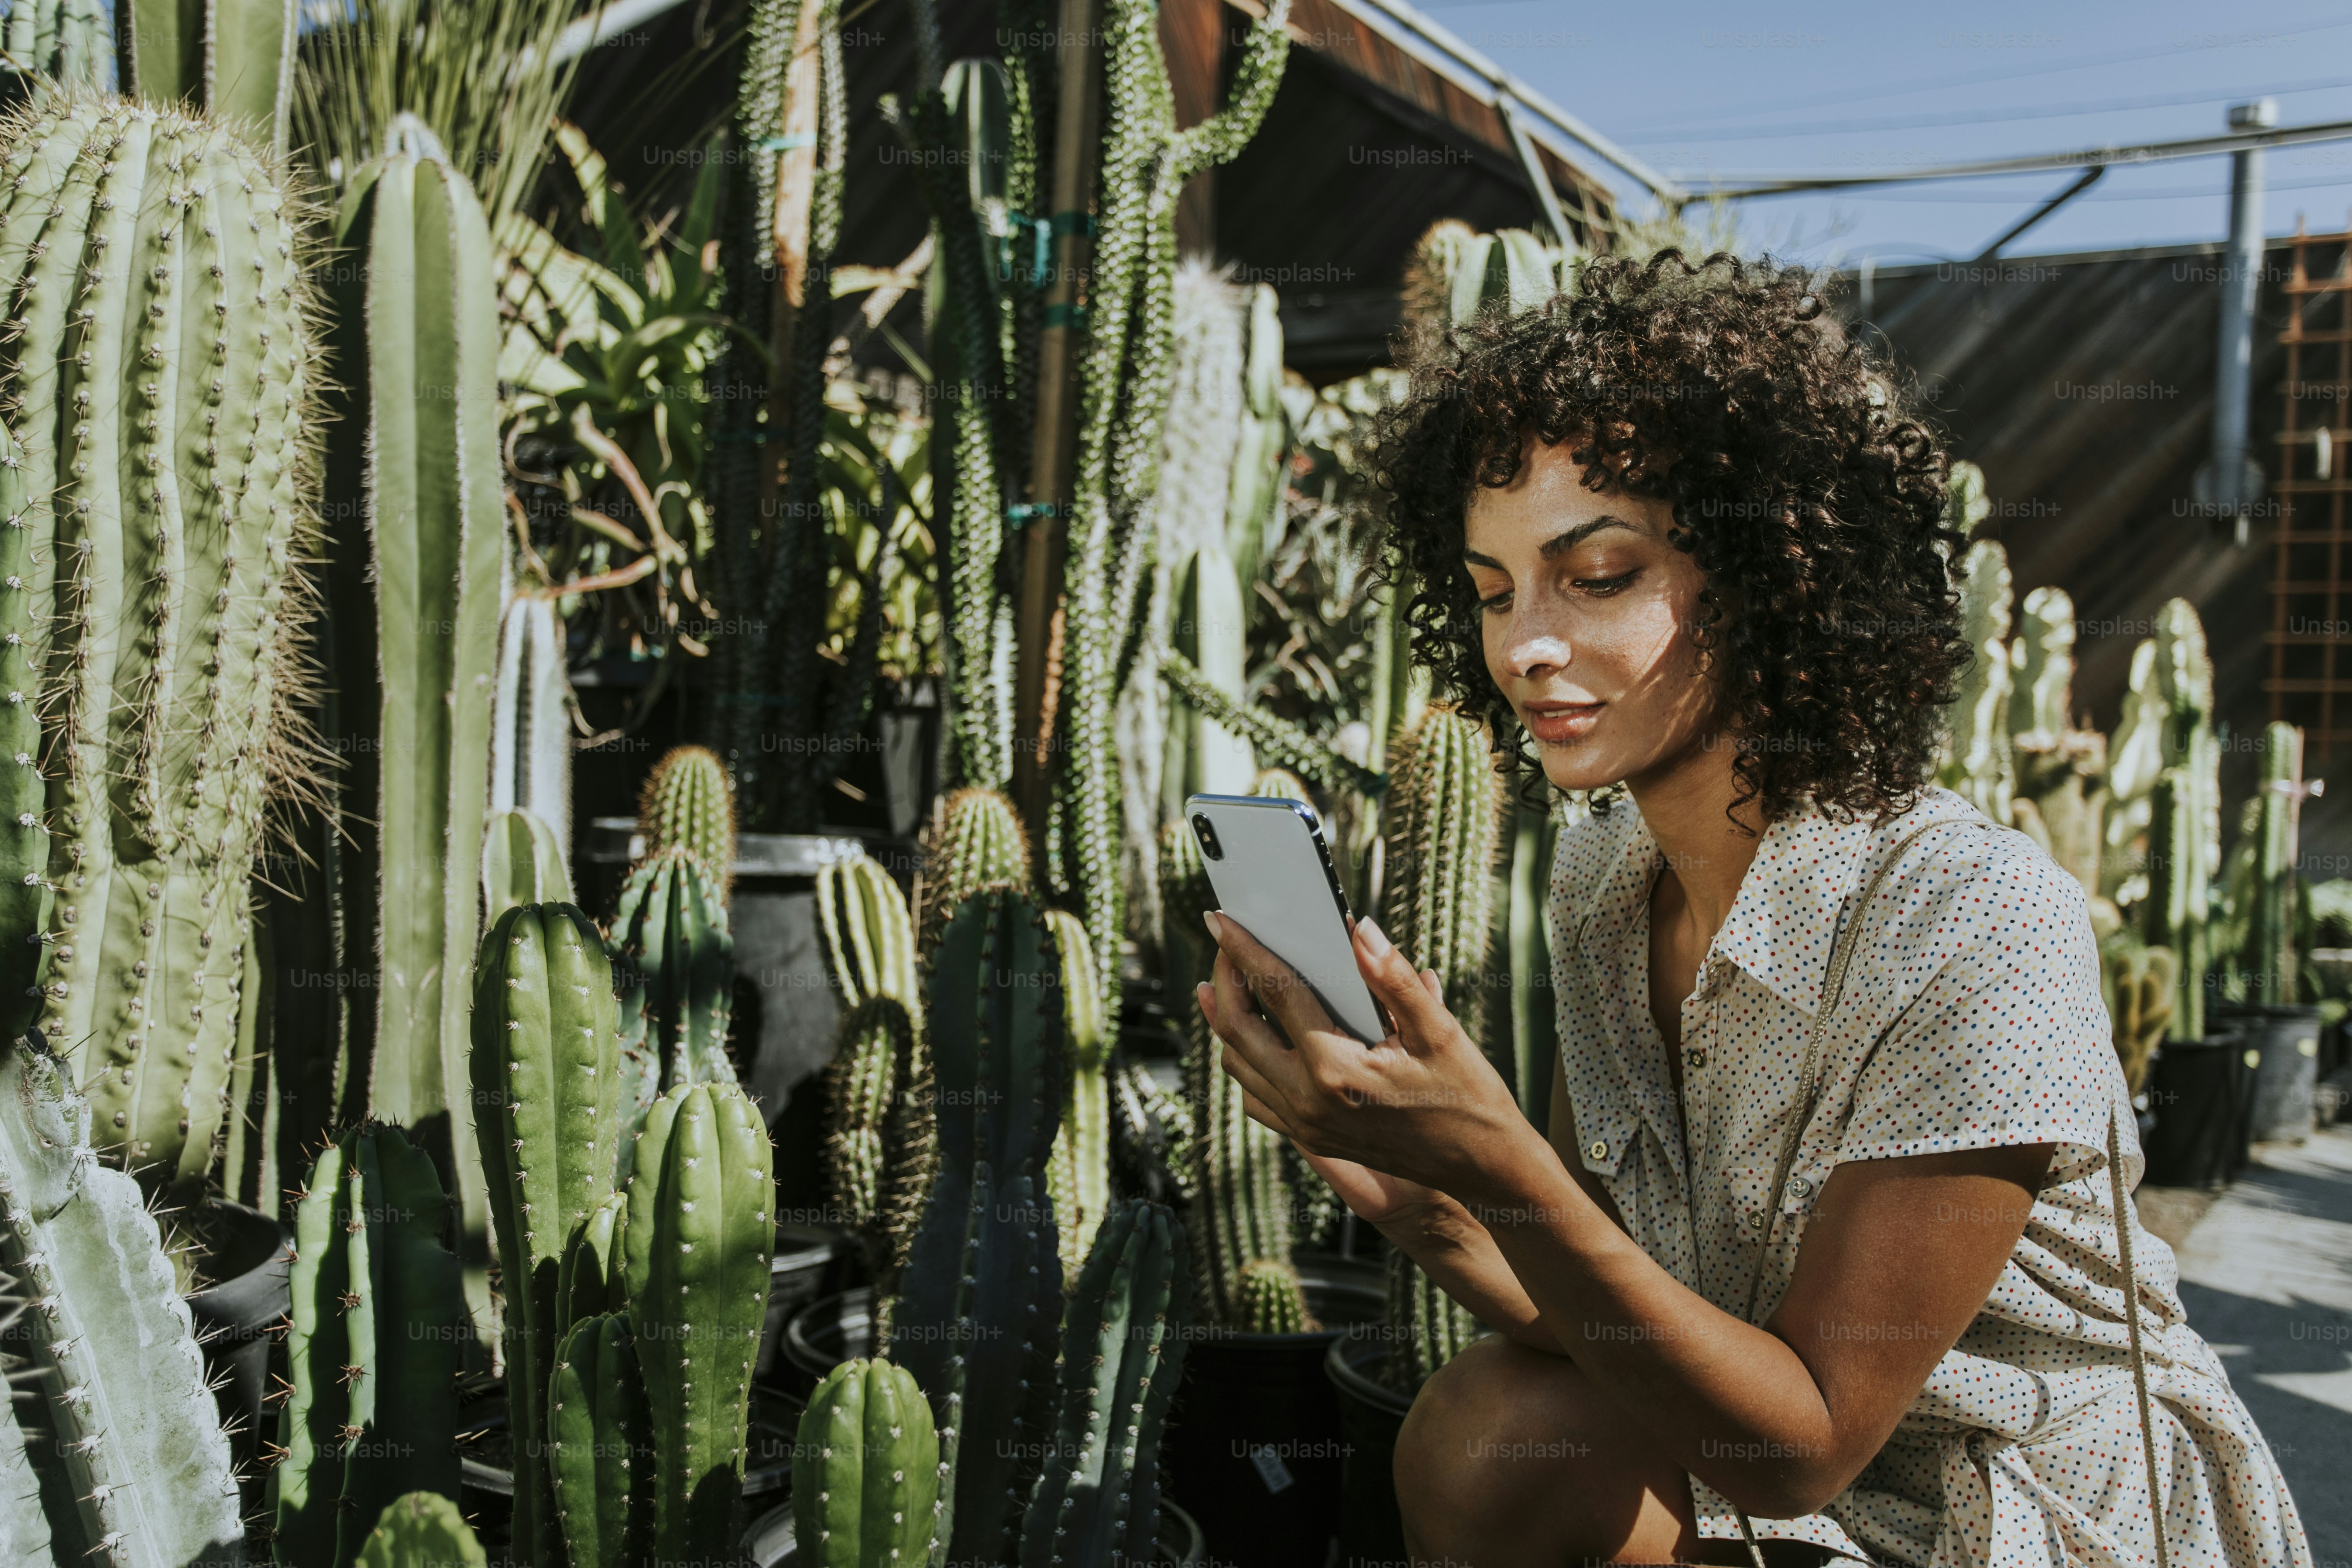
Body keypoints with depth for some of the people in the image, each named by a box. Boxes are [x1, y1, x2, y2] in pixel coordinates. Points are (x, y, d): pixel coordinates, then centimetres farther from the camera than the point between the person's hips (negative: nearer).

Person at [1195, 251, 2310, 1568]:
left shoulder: (1976, 928, -26)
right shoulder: (1602, 878, -5)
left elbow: (1803, 1445, -24)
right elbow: (1601, 1302, -3)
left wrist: (1498, 1166, -37)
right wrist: (1419, 1202, -25)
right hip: (1749, 1448, 5)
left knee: (1508, 1447, -24)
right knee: (1487, 1432, -23)